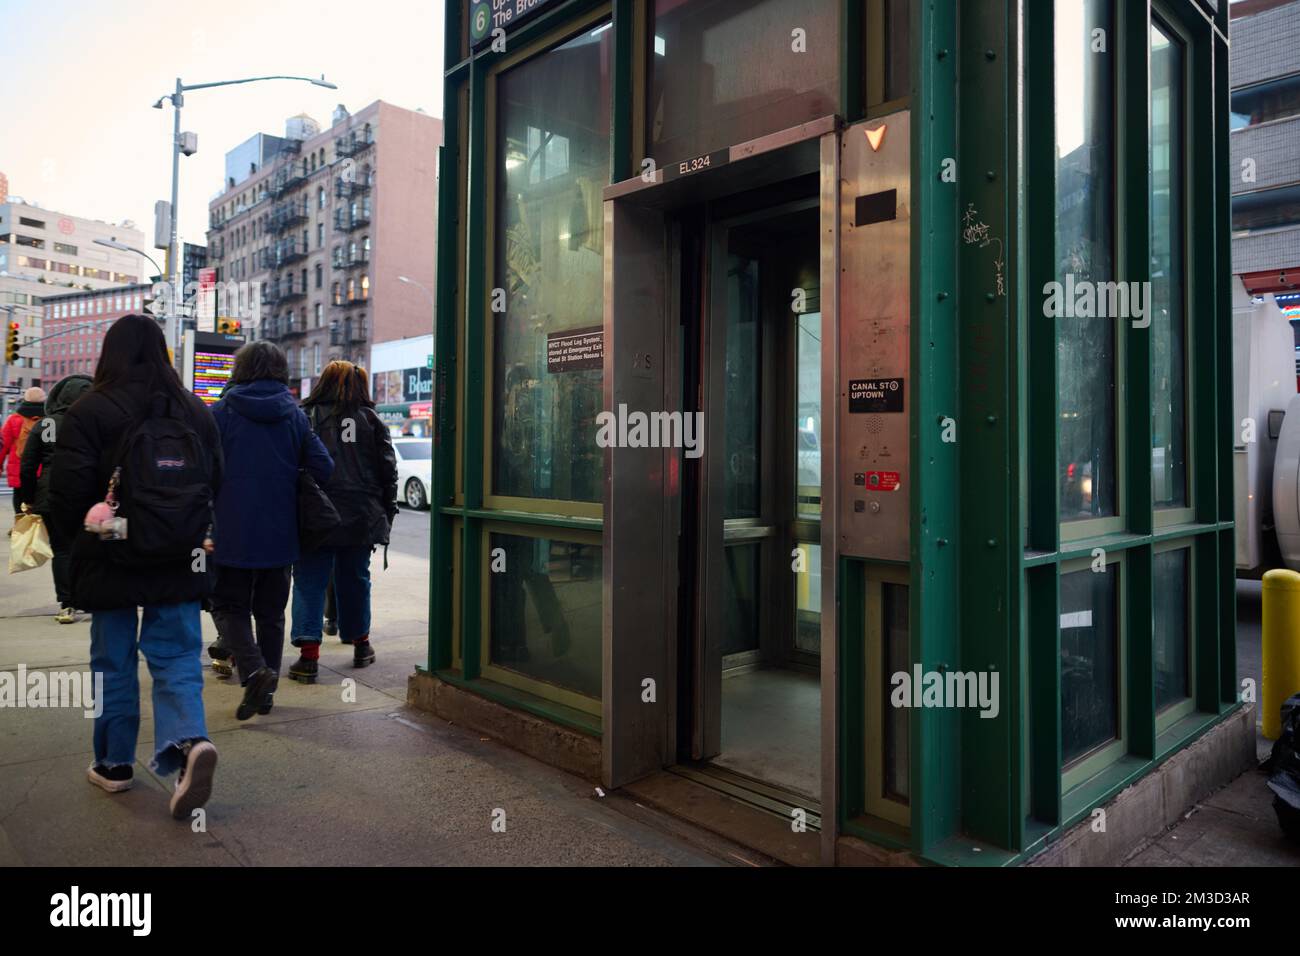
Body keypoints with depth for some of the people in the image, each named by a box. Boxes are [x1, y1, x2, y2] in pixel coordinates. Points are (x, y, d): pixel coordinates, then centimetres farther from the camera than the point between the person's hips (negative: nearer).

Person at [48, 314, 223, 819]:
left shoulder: (88, 412, -10)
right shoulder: (195, 412, 2)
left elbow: (67, 494, -9)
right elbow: (216, 483, 6)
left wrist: (76, 536, 11)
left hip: (112, 562, -2)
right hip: (180, 563, 2)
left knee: (113, 662, 13)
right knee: (177, 658, 6)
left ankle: (115, 763, 24)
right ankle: (188, 740, -16)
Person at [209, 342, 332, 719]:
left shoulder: (222, 412, -6)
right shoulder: (295, 415, 1)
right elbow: (324, 468, -2)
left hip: (233, 532, -3)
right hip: (280, 533, 3)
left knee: (229, 606, 10)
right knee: (271, 612, 13)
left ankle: (253, 670, -12)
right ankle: (266, 691, 17)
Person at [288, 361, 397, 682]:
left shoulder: (305, 417, -2)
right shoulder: (371, 420, 4)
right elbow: (388, 470, 6)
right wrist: (387, 513, 13)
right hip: (360, 519, 2)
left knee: (309, 582, 2)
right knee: (355, 578, 16)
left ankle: (308, 655, -5)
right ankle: (361, 645, 29)